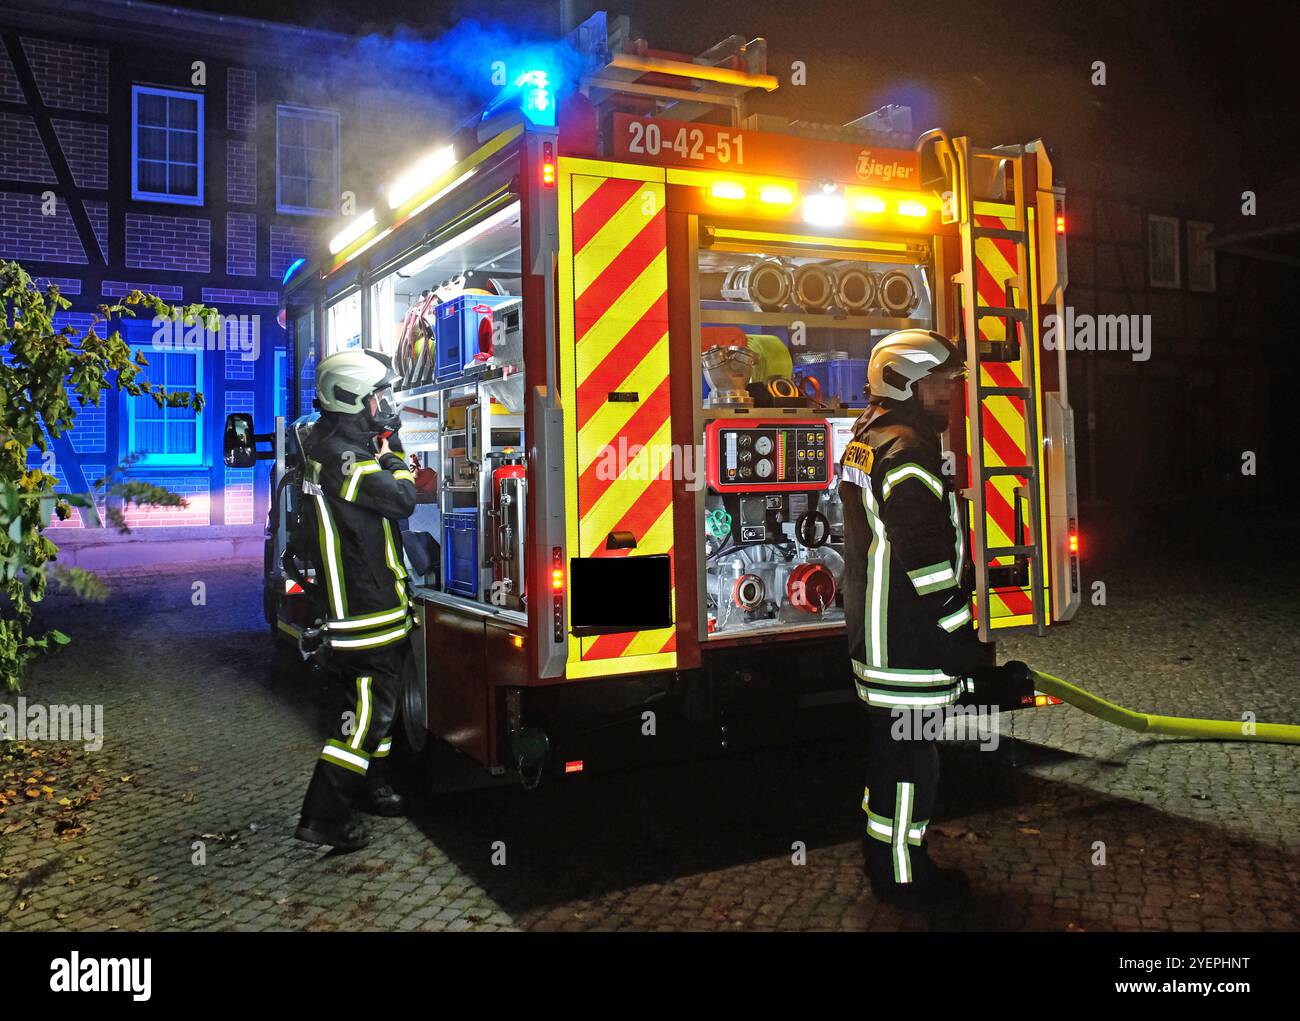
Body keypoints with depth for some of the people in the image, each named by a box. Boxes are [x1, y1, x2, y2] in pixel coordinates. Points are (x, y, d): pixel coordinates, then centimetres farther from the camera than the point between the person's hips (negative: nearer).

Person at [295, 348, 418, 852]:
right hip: (367, 603, -11)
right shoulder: (341, 453, -22)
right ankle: (323, 816, 0)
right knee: (369, 708, -5)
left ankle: (368, 787, 36)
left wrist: (382, 448, 9)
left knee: (377, 697, 22)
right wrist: (392, 452, -5)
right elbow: (401, 500, -19)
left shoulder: (328, 441, 11)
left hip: (370, 597, 11)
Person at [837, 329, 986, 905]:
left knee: (888, 745, 21)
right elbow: (927, 562, -23)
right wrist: (965, 643, -16)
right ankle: (902, 875, 14)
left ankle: (883, 852, 35)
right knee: (910, 754, 1)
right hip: (909, 640, -11)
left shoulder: (863, 442, 13)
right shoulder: (906, 452, -20)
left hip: (873, 632, 11)